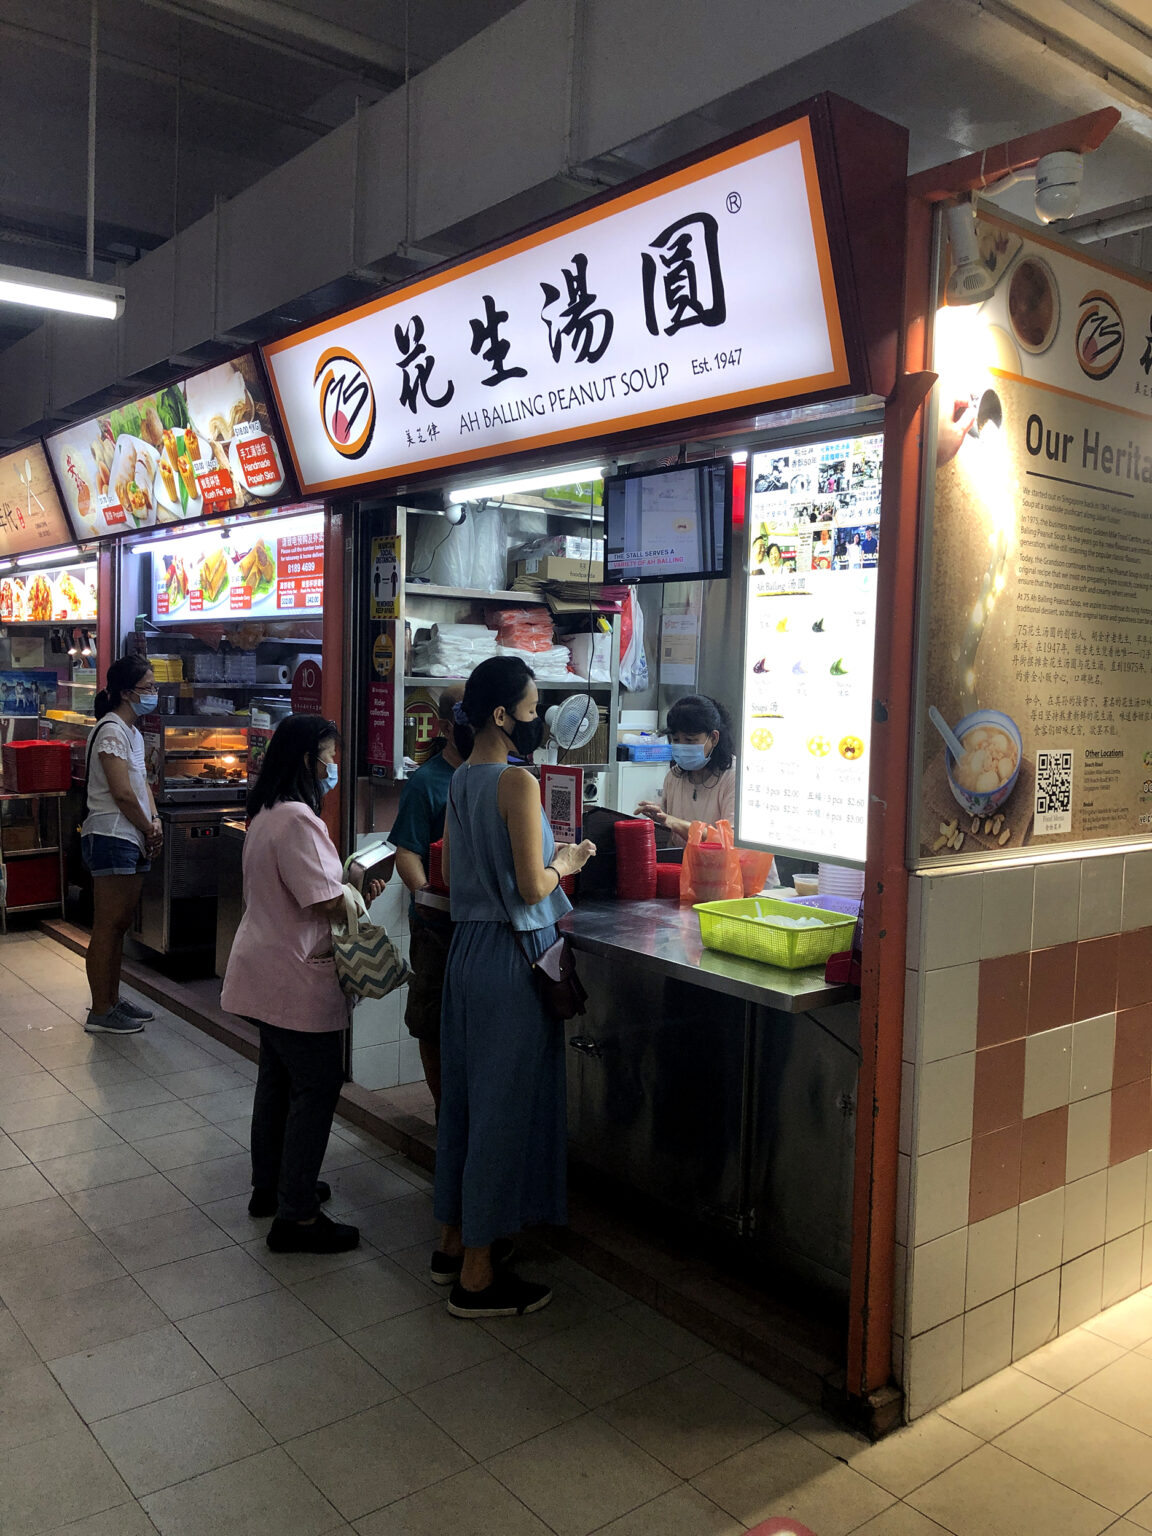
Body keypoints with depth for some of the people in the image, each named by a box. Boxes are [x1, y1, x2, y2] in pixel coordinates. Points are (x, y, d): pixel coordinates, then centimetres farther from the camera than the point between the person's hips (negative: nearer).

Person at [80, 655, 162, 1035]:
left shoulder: (132, 732, 17)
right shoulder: (112, 730, -13)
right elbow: (122, 793, -18)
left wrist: (155, 820, 3)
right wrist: (149, 830, -6)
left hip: (132, 840, 10)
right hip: (111, 837, -10)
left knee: (120, 924, 15)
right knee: (107, 926, -4)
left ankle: (113, 999, 25)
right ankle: (100, 1013, 2)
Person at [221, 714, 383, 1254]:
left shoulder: (265, 813, 10)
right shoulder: (296, 819, -23)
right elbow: (328, 903, -23)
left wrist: (348, 889, 7)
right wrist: (365, 890, -6)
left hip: (268, 971, 10)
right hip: (298, 976, -10)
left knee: (277, 1079, 20)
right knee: (316, 1088, -1)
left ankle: (270, 1187, 33)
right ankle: (296, 1216, 5)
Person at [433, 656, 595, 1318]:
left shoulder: (460, 780, 9)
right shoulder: (518, 782, -18)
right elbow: (532, 887, -21)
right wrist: (565, 863, -1)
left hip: (469, 945, 9)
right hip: (512, 955, -9)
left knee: (466, 1092, 18)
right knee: (505, 1105, 1)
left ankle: (455, 1240, 33)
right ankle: (478, 1275, 12)